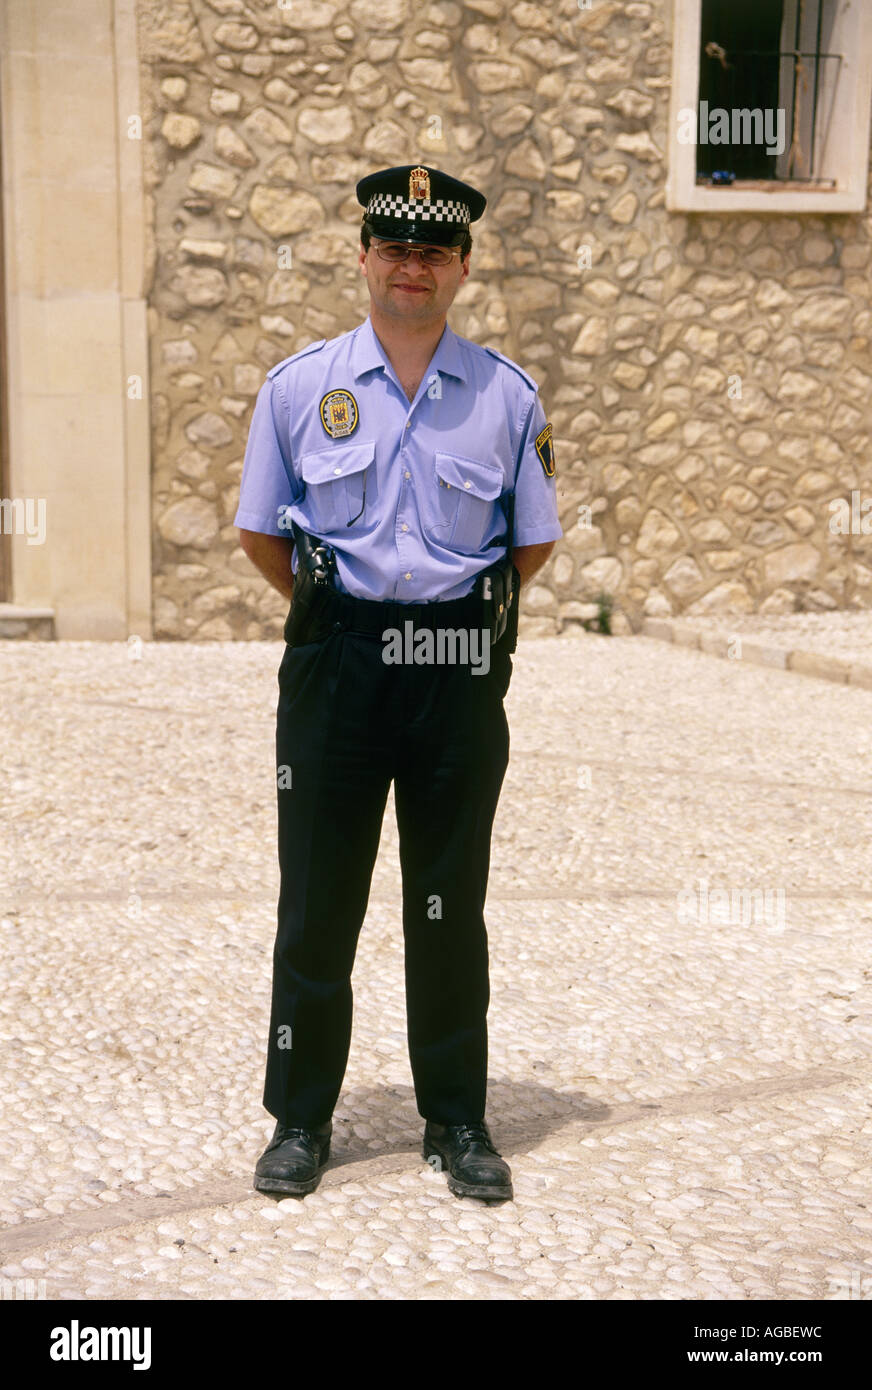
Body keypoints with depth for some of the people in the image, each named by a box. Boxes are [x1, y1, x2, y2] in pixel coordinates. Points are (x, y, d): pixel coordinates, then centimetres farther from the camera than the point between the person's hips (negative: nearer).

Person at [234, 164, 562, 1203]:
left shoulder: (508, 395, 3)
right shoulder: (297, 386, 3)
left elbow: (533, 542, 11)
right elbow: (260, 534, 9)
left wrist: (464, 616, 9)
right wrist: (341, 617, 8)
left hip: (461, 671, 1)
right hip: (334, 664, 0)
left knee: (451, 905, 9)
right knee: (316, 903, 5)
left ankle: (458, 1121, 23)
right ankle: (300, 1121, 21)